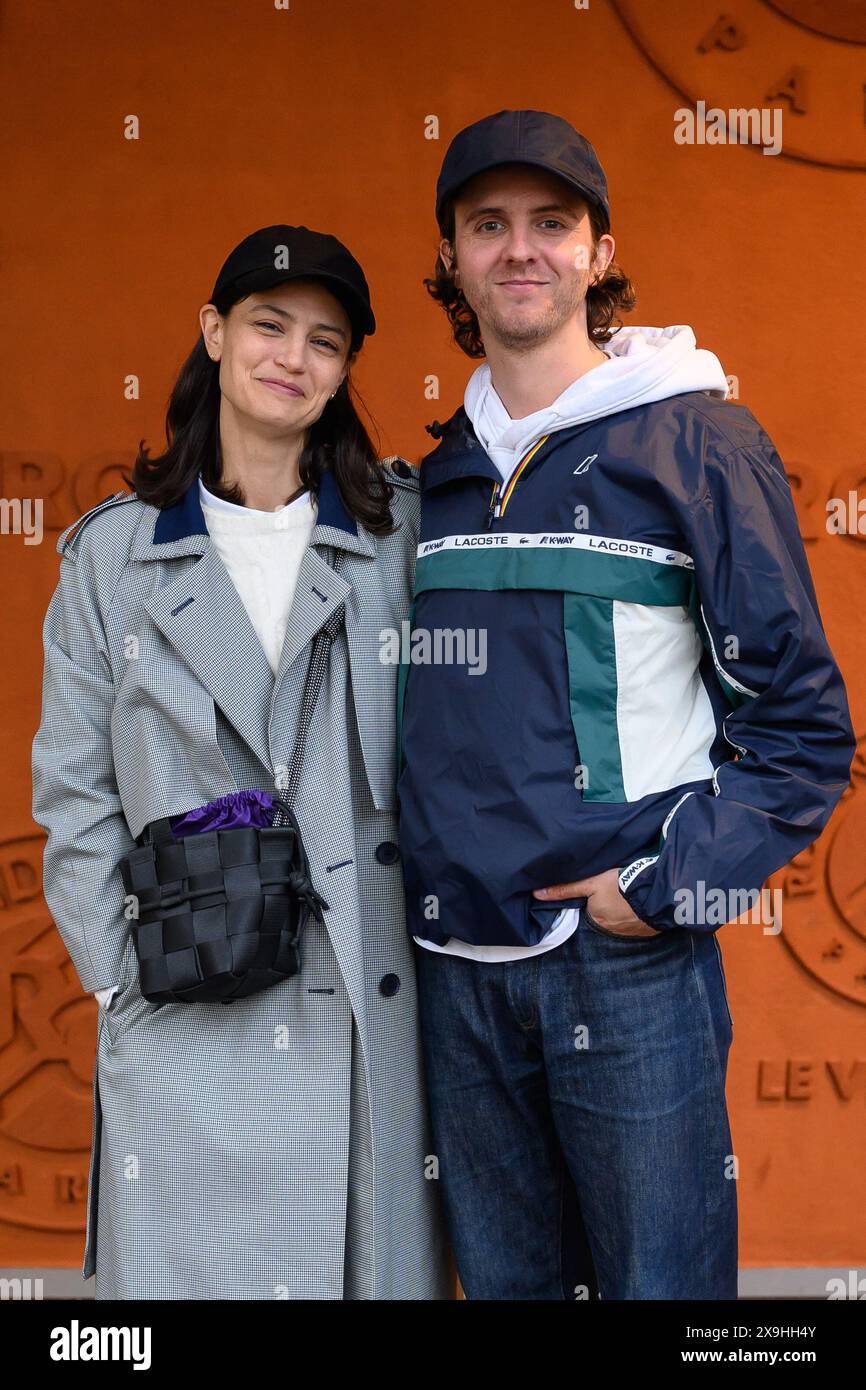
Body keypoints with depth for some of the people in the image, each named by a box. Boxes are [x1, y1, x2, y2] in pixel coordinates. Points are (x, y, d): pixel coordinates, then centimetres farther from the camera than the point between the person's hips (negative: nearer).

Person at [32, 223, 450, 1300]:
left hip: (365, 1002, 1)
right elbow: (73, 789, 6)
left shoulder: (400, 528, 5)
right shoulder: (111, 551, 5)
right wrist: (116, 969, 0)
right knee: (182, 1267, 5)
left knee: (374, 1261, 9)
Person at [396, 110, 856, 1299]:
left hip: (631, 955, -4)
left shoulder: (697, 443, -4)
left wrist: (670, 887, -12)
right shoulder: (435, 478, 11)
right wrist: (410, 876, 9)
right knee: (503, 1279, 18)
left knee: (658, 1280, 7)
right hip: (457, 965, 5)